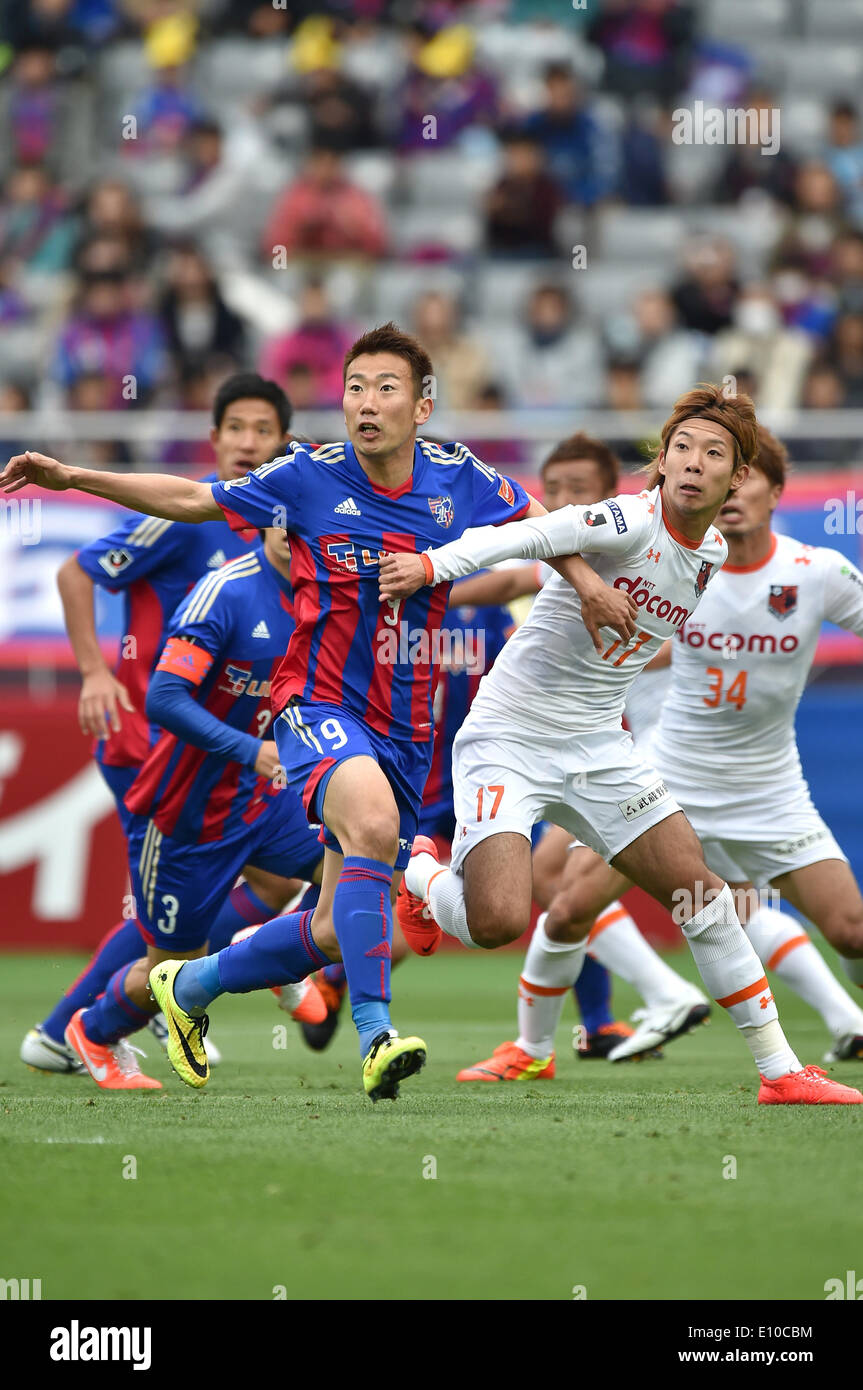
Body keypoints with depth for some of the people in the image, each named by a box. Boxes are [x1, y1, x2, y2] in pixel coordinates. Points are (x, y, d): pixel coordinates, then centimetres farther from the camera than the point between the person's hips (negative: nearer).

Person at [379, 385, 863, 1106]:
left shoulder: (715, 558, 5)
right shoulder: (628, 524, -19)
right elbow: (527, 536, -36)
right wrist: (432, 564, -49)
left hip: (599, 748, 7)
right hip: (508, 740, -7)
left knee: (701, 893, 2)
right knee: (498, 920, -23)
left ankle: (781, 1071, 11)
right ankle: (423, 880, 12)